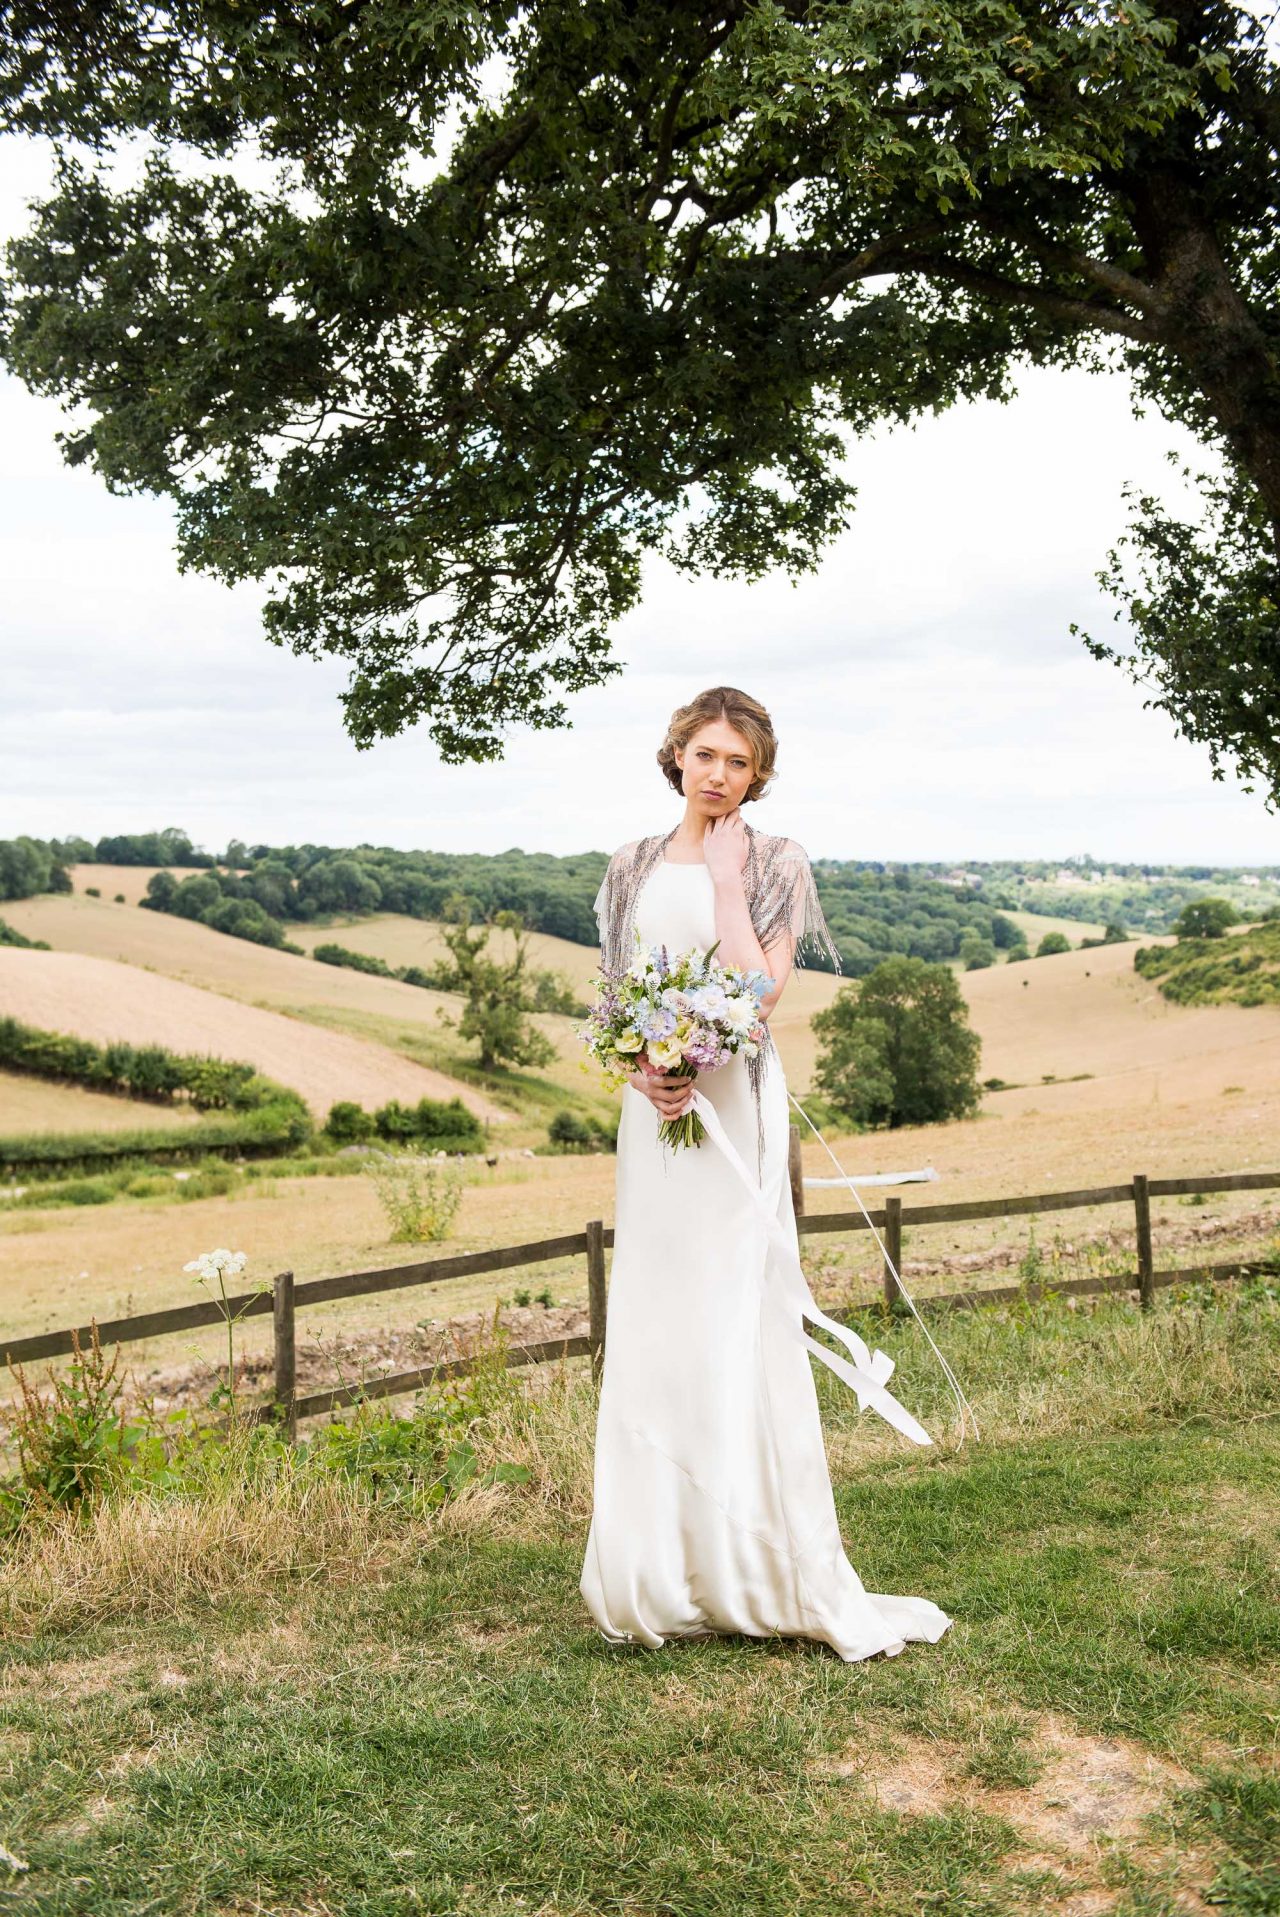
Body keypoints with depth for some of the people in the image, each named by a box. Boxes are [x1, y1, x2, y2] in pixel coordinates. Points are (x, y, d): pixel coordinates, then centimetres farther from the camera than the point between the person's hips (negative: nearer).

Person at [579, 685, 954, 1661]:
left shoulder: (775, 863, 1)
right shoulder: (635, 867, 13)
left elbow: (762, 990, -12)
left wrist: (726, 878, -11)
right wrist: (640, 1065, -7)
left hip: (736, 1107, -4)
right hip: (655, 1109, 4)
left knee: (739, 1322, -5)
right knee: (653, 1328, 6)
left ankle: (764, 1569, 5)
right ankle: (663, 1571, 16)